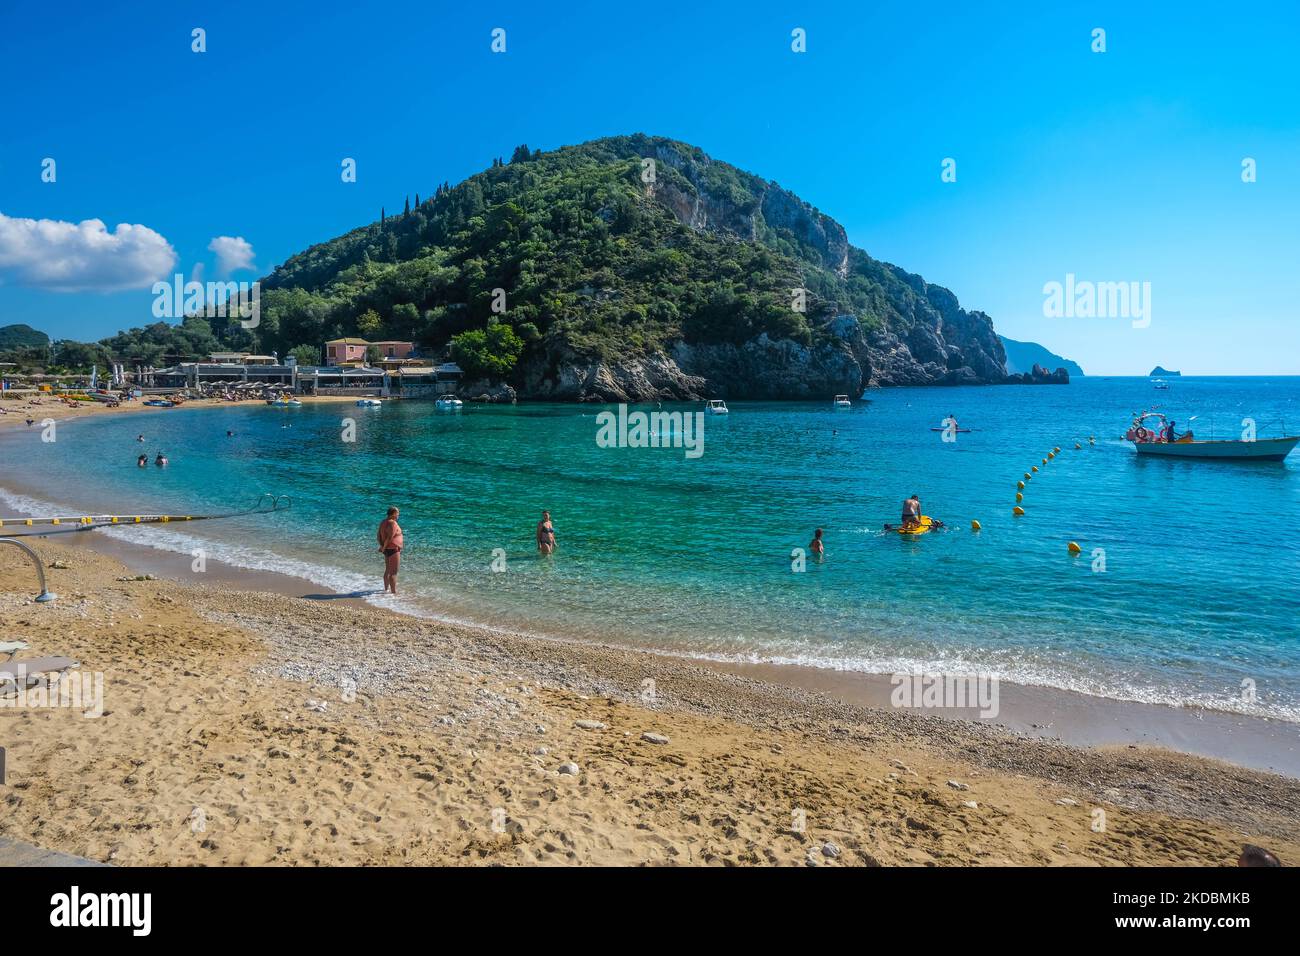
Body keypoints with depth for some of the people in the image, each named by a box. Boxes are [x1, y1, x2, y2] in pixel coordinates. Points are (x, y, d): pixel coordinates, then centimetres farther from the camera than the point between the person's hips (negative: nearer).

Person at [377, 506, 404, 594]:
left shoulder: (383, 522, 11)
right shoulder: (393, 523, -19)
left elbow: (379, 535, 10)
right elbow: (389, 538, -23)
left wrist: (382, 546, 5)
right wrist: (383, 548, -12)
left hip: (387, 549, 10)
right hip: (393, 550, -10)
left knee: (387, 570, 22)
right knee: (393, 572, -7)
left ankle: (386, 588, 34)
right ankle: (394, 592, -6)